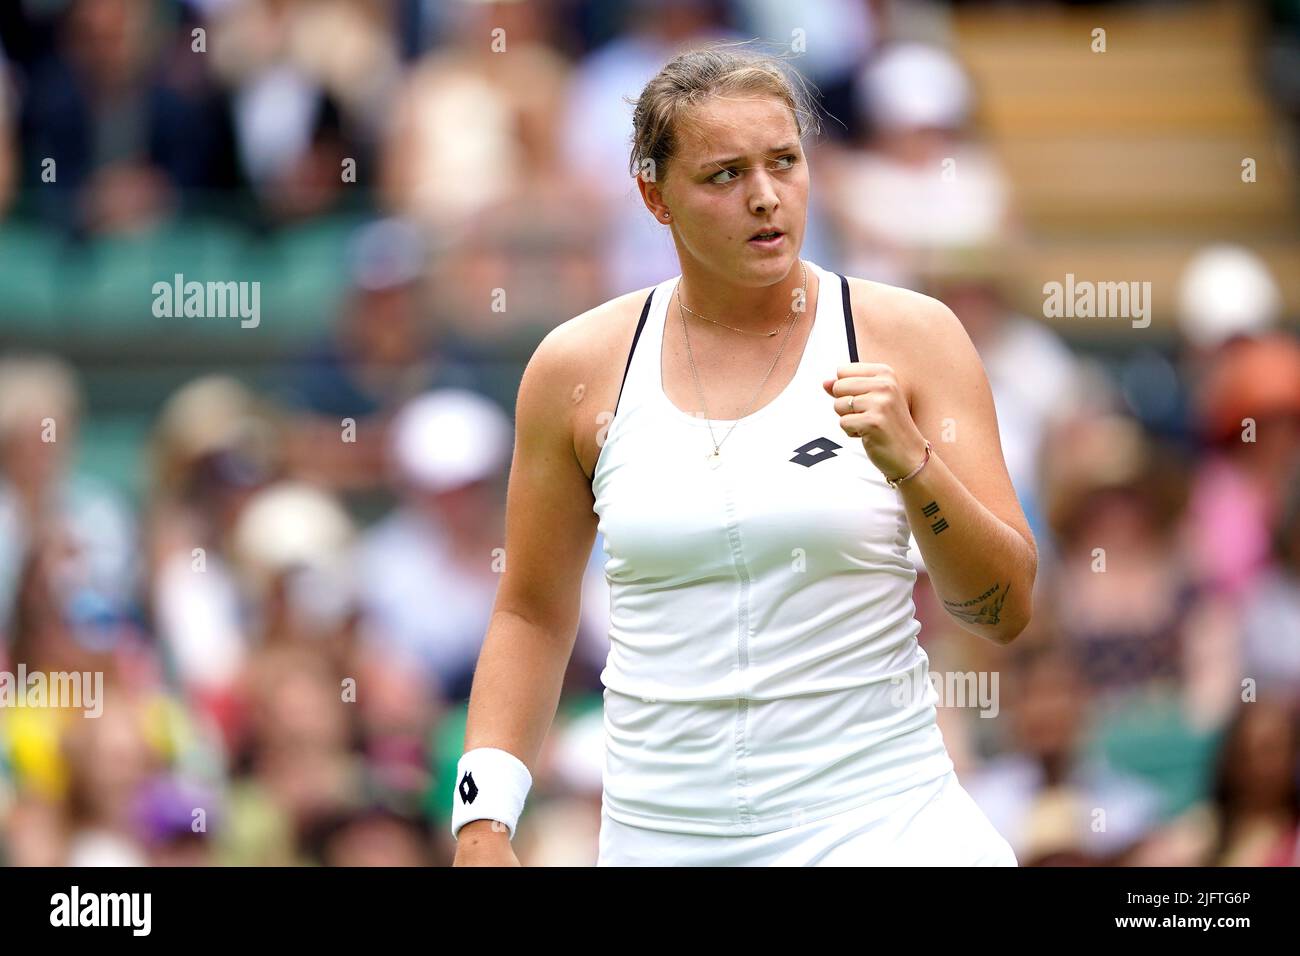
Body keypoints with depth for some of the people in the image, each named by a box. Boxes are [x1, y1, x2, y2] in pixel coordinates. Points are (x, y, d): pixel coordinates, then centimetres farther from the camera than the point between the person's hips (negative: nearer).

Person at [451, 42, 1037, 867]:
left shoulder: (909, 337, -1)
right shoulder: (579, 369, 4)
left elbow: (1008, 610, -3)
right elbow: (532, 614, 14)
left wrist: (911, 462, -18)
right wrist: (483, 826, 5)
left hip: (873, 822, -2)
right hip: (661, 834, 2)